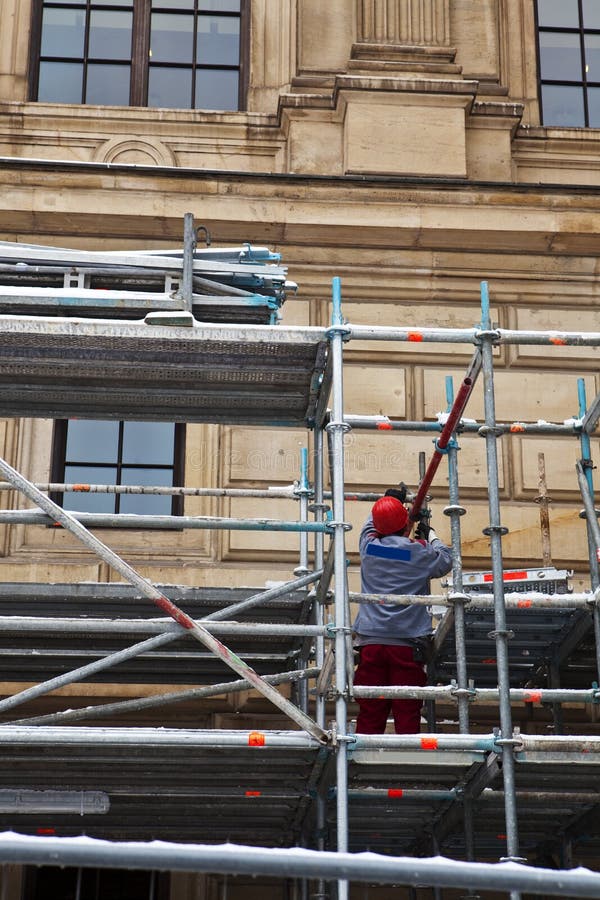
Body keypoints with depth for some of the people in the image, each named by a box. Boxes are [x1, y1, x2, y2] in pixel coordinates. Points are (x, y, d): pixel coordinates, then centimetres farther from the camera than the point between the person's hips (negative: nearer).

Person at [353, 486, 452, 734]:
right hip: (407, 643, -2)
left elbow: (370, 525, 29)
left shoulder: (369, 546, 5)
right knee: (407, 714, -1)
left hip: (370, 642, 3)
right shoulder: (420, 551, -3)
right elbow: (445, 561, 19)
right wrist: (430, 533, 33)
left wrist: (389, 500, 43)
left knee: (370, 714, 5)